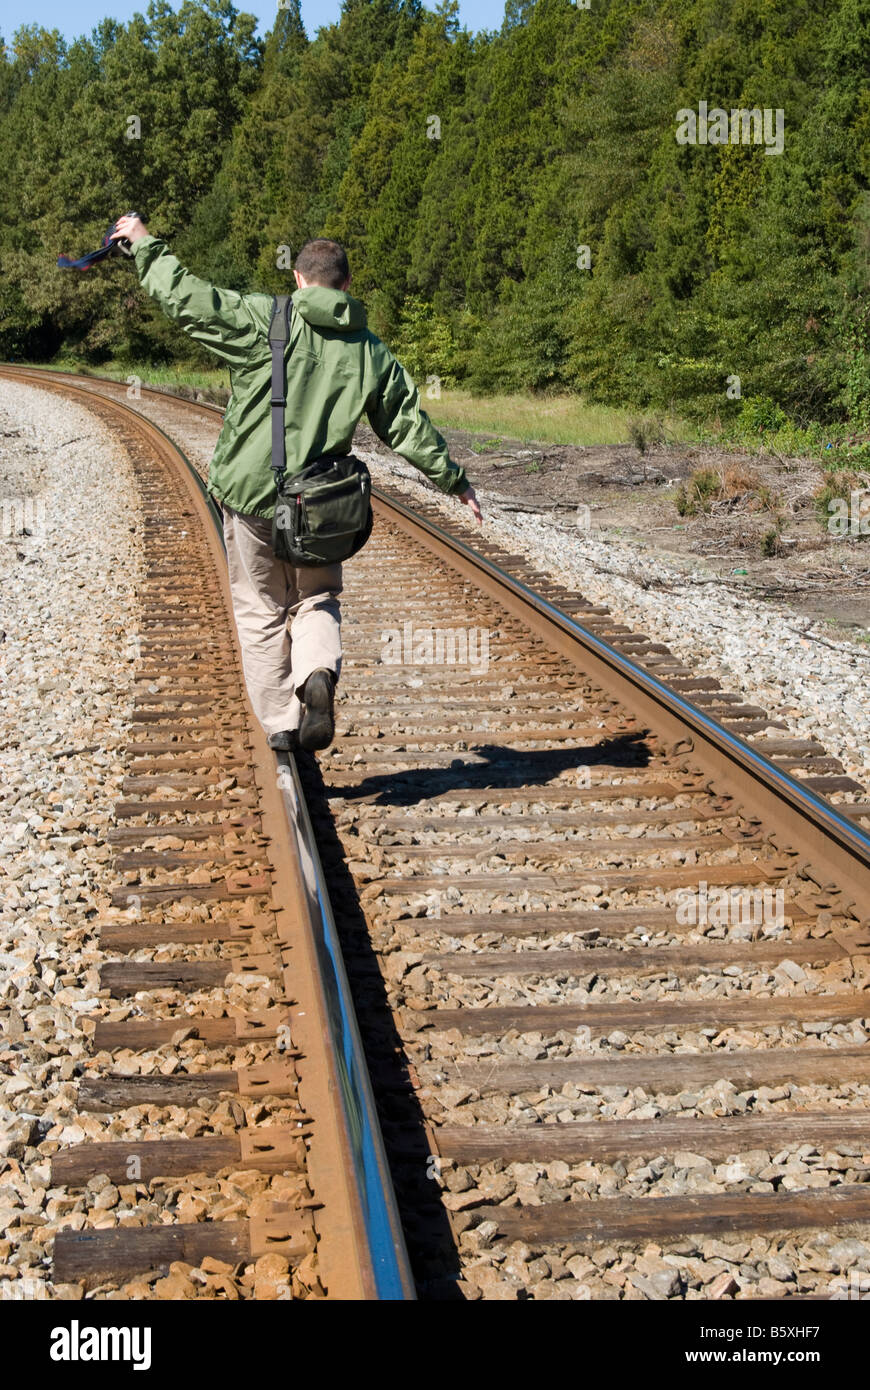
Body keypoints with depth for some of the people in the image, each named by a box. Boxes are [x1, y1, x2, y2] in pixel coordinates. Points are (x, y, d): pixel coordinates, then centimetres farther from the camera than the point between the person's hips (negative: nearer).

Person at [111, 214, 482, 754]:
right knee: (318, 598, 19)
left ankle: (281, 723, 12)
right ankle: (319, 674, -12)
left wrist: (146, 245, 5)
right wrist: (455, 480, 19)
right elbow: (410, 426, 7)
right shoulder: (371, 352, 3)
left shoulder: (264, 320, -8)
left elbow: (187, 298, -10)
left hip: (252, 491, -2)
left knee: (262, 609, 11)